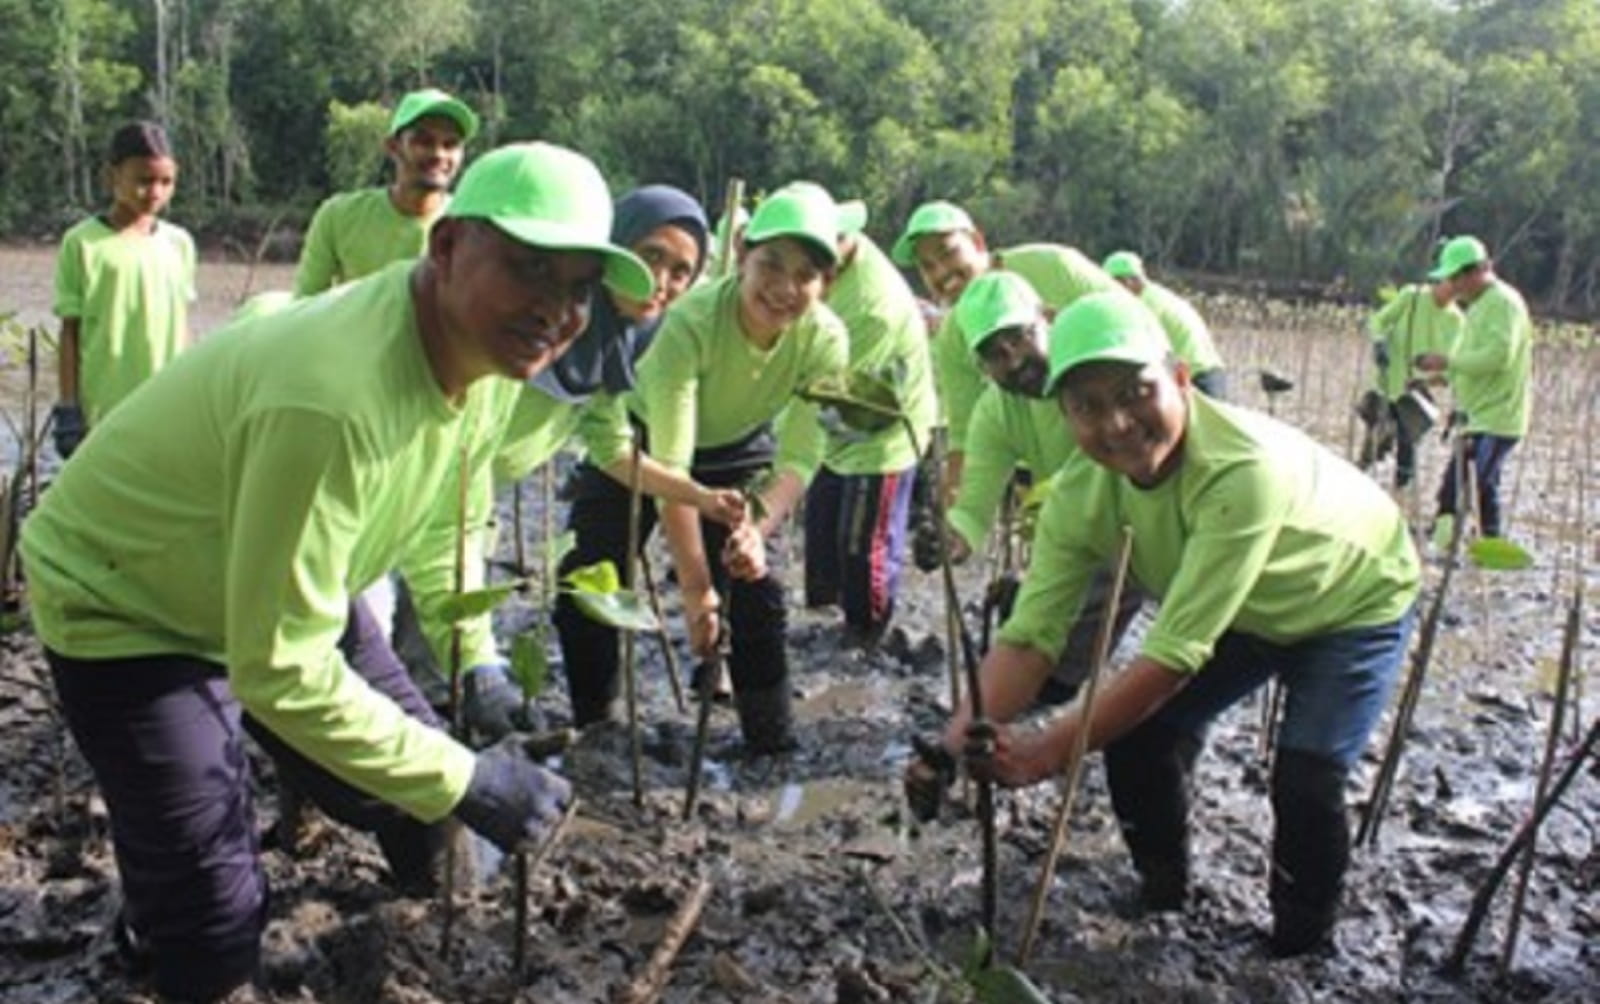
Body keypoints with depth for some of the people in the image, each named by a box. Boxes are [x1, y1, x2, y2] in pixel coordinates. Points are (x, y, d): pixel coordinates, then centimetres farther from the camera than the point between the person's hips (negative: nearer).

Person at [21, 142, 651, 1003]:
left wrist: (475, 660, -2)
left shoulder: (492, 349, -13)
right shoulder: (335, 399, -42)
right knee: (213, 918, -9)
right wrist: (463, 780, -29)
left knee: (412, 784, 12)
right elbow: (280, 674, -35)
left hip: (276, 586, 7)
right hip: (123, 609, -7)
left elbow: (441, 522, 6)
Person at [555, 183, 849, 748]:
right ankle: (592, 724, 15)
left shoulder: (825, 341, -27)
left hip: (738, 451, 3)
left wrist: (759, 527, -45)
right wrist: (696, 588, -41)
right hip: (637, 441, -2)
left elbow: (800, 457, -24)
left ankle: (773, 742, 7)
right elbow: (670, 464, -39)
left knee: (754, 585, -10)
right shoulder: (692, 321, -39)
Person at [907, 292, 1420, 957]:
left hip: (1356, 600, -5)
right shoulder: (1080, 494, -24)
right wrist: (961, 739, -41)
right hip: (1242, 612, 5)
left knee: (1306, 778, -19)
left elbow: (1179, 651, -43)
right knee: (1135, 728, -8)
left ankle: (1304, 938, 13)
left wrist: (1051, 750, -45)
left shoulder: (1246, 470, -43)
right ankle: (1162, 888, 20)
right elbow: (1030, 636, -25)